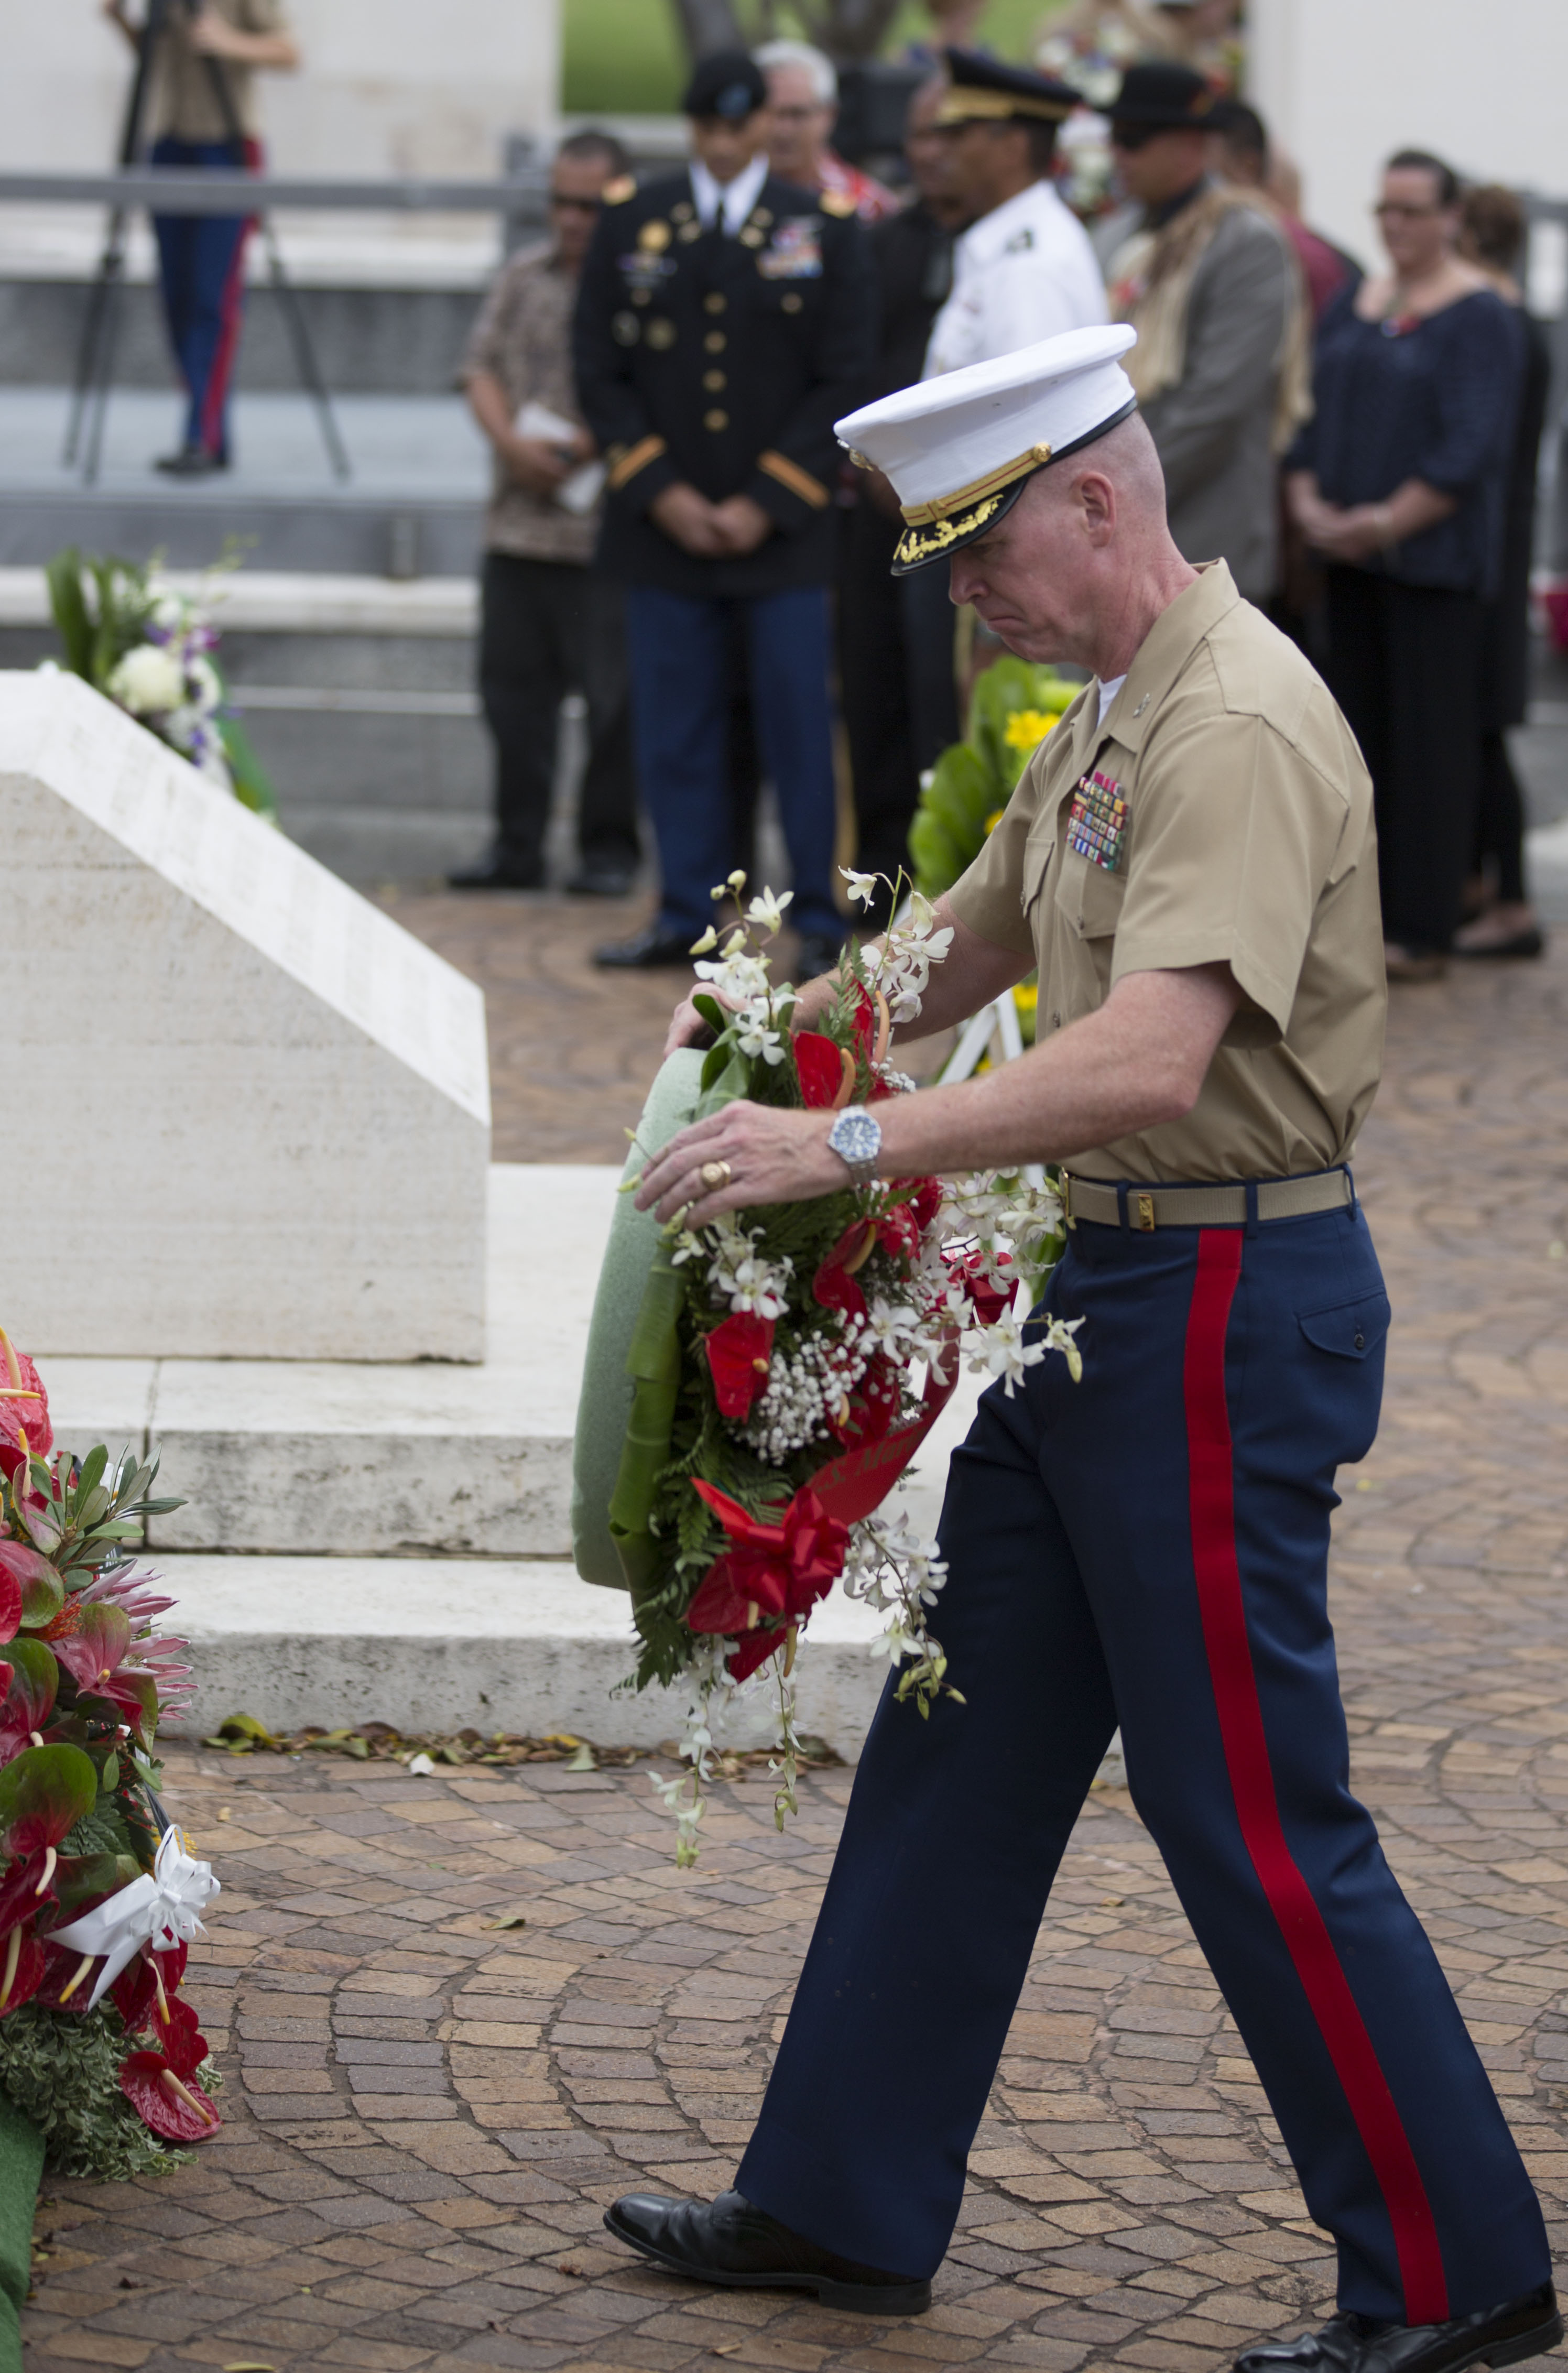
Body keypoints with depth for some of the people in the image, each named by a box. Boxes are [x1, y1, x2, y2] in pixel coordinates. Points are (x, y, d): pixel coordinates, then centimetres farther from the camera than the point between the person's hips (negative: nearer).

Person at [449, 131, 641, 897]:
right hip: (519, 525, 5)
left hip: (609, 533, -5)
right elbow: (482, 367, 13)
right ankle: (517, 846, 17)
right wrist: (511, 443, -5)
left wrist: (591, 444, -17)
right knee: (513, 689, 8)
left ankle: (609, 848, 12)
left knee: (613, 700, 1)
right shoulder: (524, 277, 13)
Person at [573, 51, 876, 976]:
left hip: (782, 528, -2)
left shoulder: (827, 229, 3)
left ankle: (819, 914, 7)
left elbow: (843, 381, 0)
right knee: (675, 728, 4)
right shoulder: (633, 225, 8)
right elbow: (602, 373, 7)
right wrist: (662, 494, -4)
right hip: (665, 526, 2)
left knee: (800, 723, 0)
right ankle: (688, 915, 13)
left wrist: (764, 504, -7)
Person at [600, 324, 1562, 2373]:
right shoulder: (1107, 714, 12)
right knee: (962, 1753, 15)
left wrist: (850, 1144, -34)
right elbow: (973, 945, 25)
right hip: (1098, 1286, 10)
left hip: (1223, 1307, -10)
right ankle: (845, 2206, 25)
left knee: (1253, 1809, -3)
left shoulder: (1240, 728, -21)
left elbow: (1151, 1059, -33)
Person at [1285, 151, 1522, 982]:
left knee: (1430, 738, -2)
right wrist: (1308, 502, -4)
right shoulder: (1354, 304, 13)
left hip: (1432, 560, -6)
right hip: (1349, 554, 6)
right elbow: (1314, 410, 12)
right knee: (1359, 727, 8)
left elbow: (1473, 447, -15)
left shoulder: (1479, 316, -8)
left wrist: (1389, 521, -19)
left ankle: (1422, 930, 1)